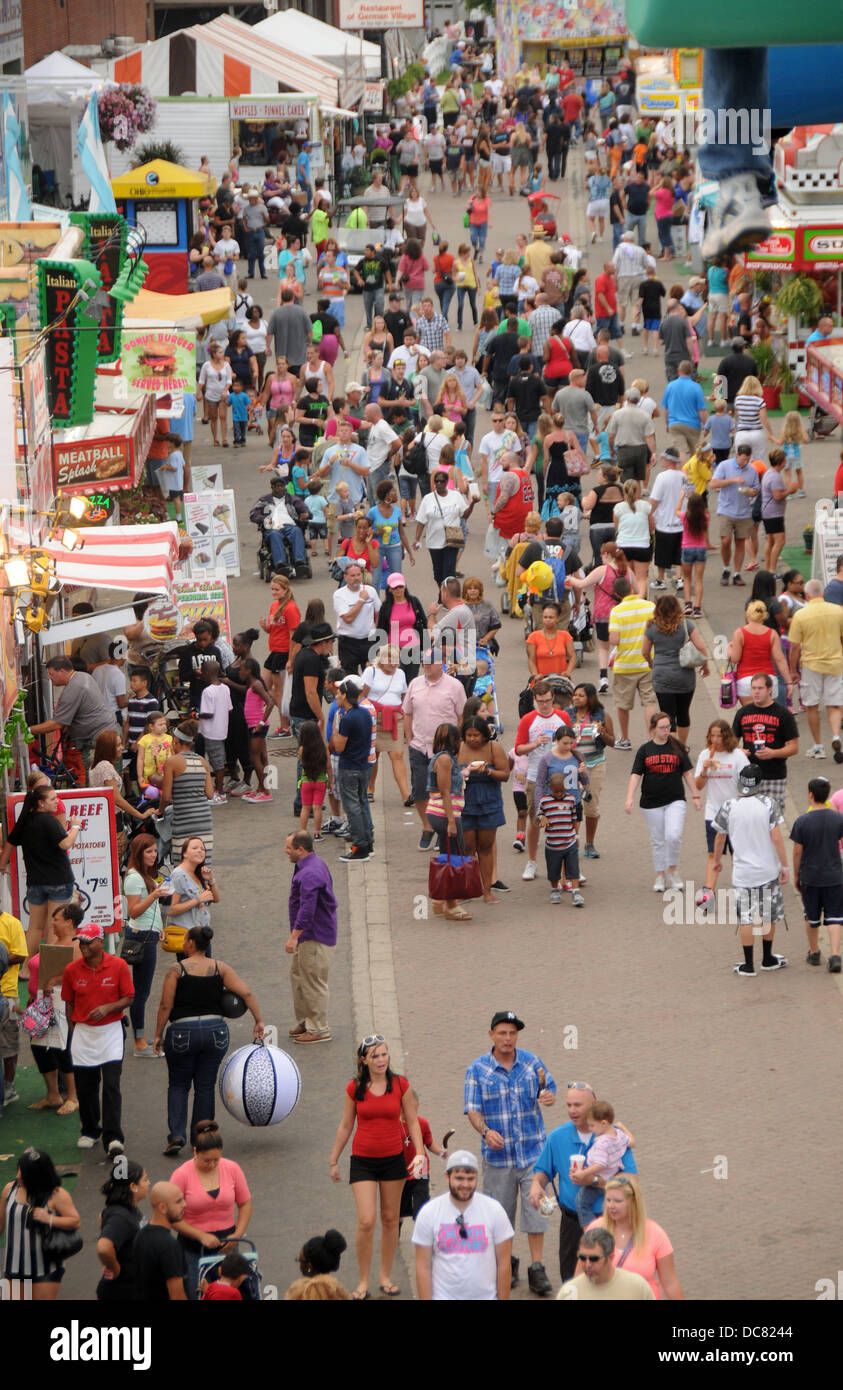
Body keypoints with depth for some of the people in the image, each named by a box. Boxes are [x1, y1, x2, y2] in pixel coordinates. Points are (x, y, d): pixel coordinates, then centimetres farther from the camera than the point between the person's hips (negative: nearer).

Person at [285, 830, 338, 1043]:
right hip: (309, 935, 11)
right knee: (297, 975, 20)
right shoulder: (316, 864, 11)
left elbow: (307, 910, -31)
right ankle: (304, 1021, 30)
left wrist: (294, 936, -30)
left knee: (313, 981, -2)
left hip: (315, 937, -11)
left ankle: (319, 1029, 6)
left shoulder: (310, 875, -25)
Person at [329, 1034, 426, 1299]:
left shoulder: (400, 1085, -2)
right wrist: (334, 1160, 12)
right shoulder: (355, 1088, -3)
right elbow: (345, 1126, 7)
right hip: (363, 1161, -1)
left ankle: (385, 1277, 24)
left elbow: (412, 1121, 4)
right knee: (366, 1222, -10)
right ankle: (363, 1282, 2)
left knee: (390, 1220, 9)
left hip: (393, 1159, 1)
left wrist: (419, 1152, -9)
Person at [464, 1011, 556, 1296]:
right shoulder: (477, 1069, -1)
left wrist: (548, 1096, -16)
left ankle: (536, 1269, 0)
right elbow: (472, 1109, -5)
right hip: (498, 1153, 0)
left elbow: (549, 1091, 10)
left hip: (532, 1151, 0)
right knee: (501, 1210, 8)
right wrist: (486, 1131, -25)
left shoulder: (531, 1062, 3)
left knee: (535, 1206, -5)